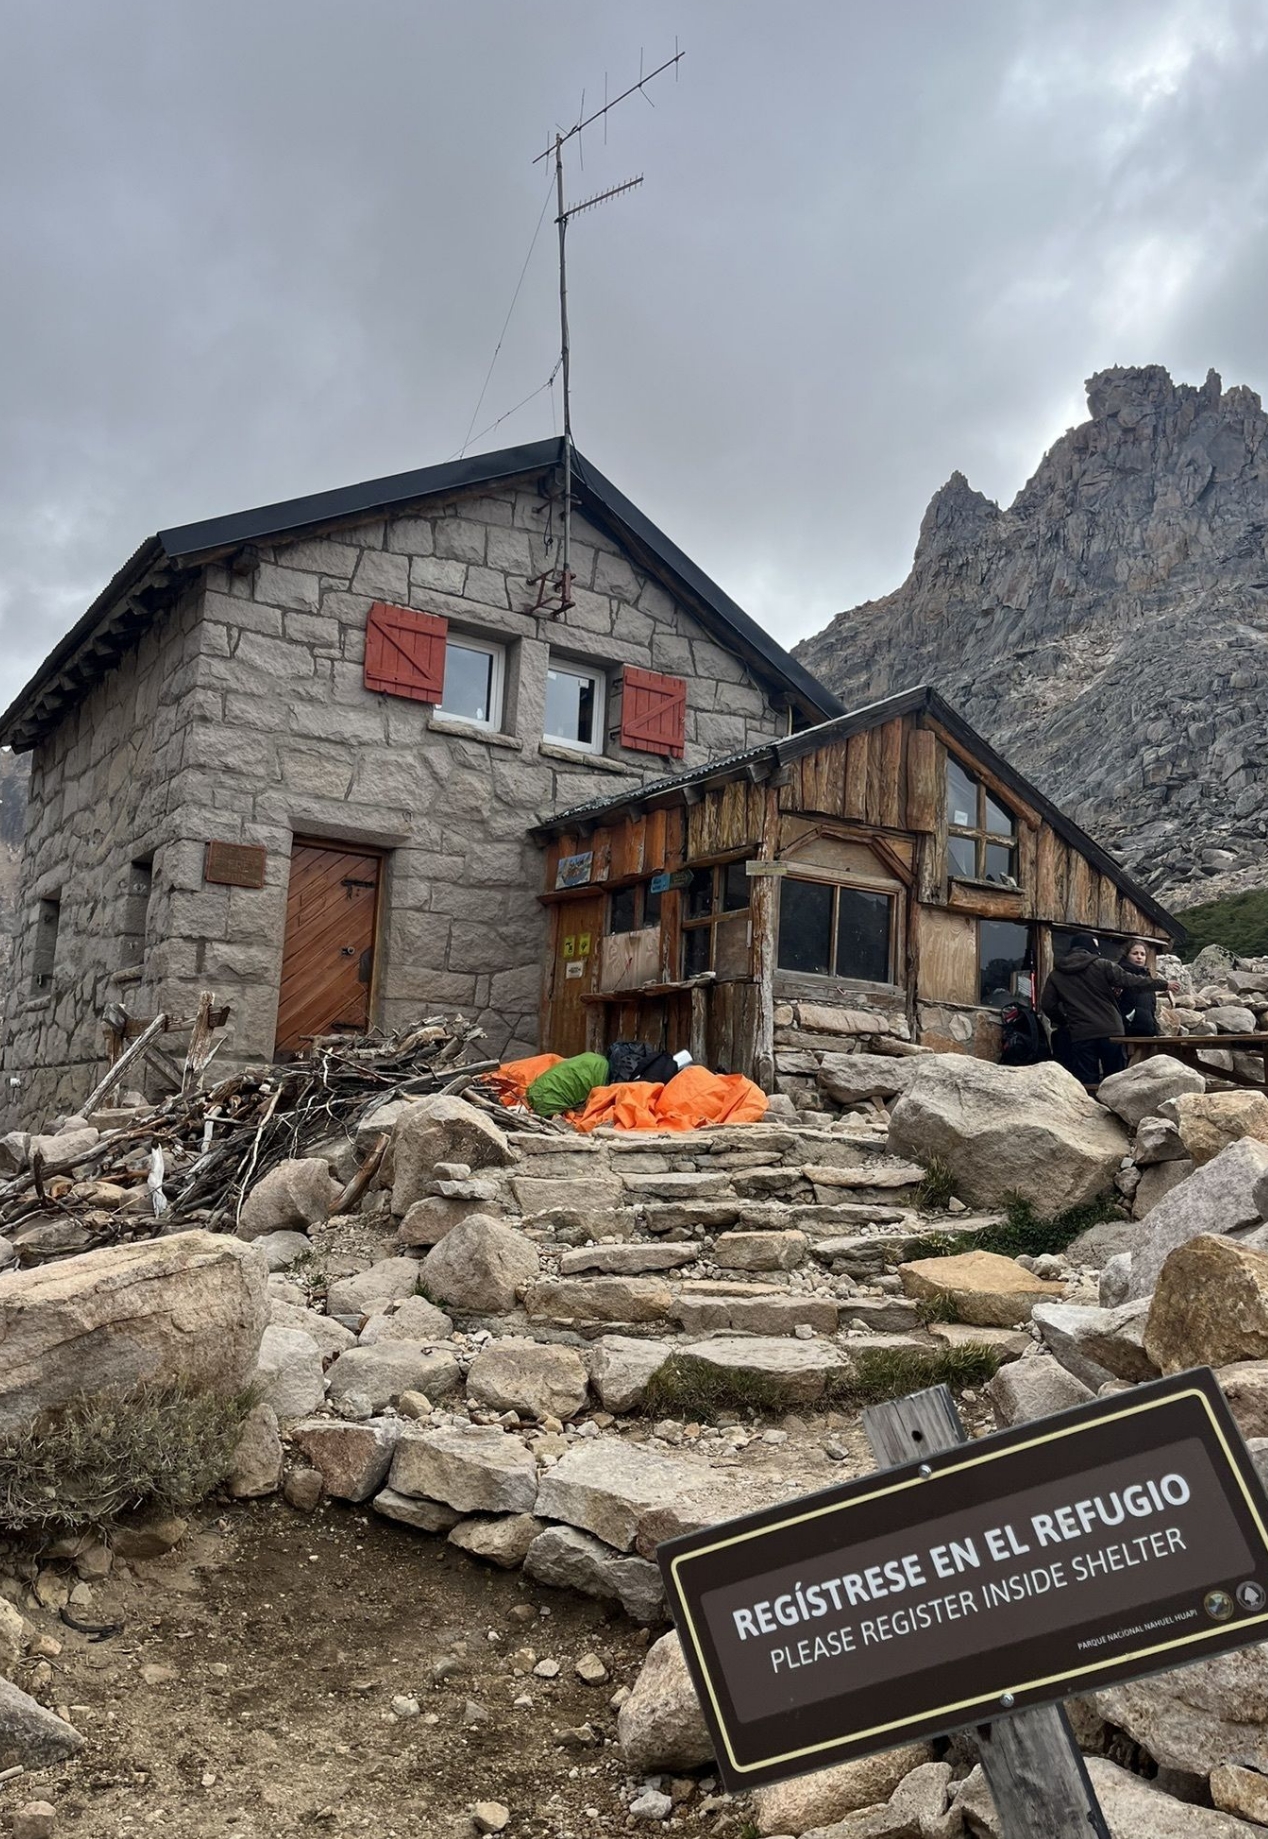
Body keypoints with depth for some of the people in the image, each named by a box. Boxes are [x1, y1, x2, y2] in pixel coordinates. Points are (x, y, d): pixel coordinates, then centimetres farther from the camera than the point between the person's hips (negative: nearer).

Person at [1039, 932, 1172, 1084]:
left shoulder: (1056, 975, 8)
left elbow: (1047, 1005, 7)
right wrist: (1164, 984, 9)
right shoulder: (1102, 966, 0)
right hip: (1111, 1031, -1)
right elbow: (1131, 981, -1)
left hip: (1080, 1036, 1)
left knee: (1086, 1083, 2)